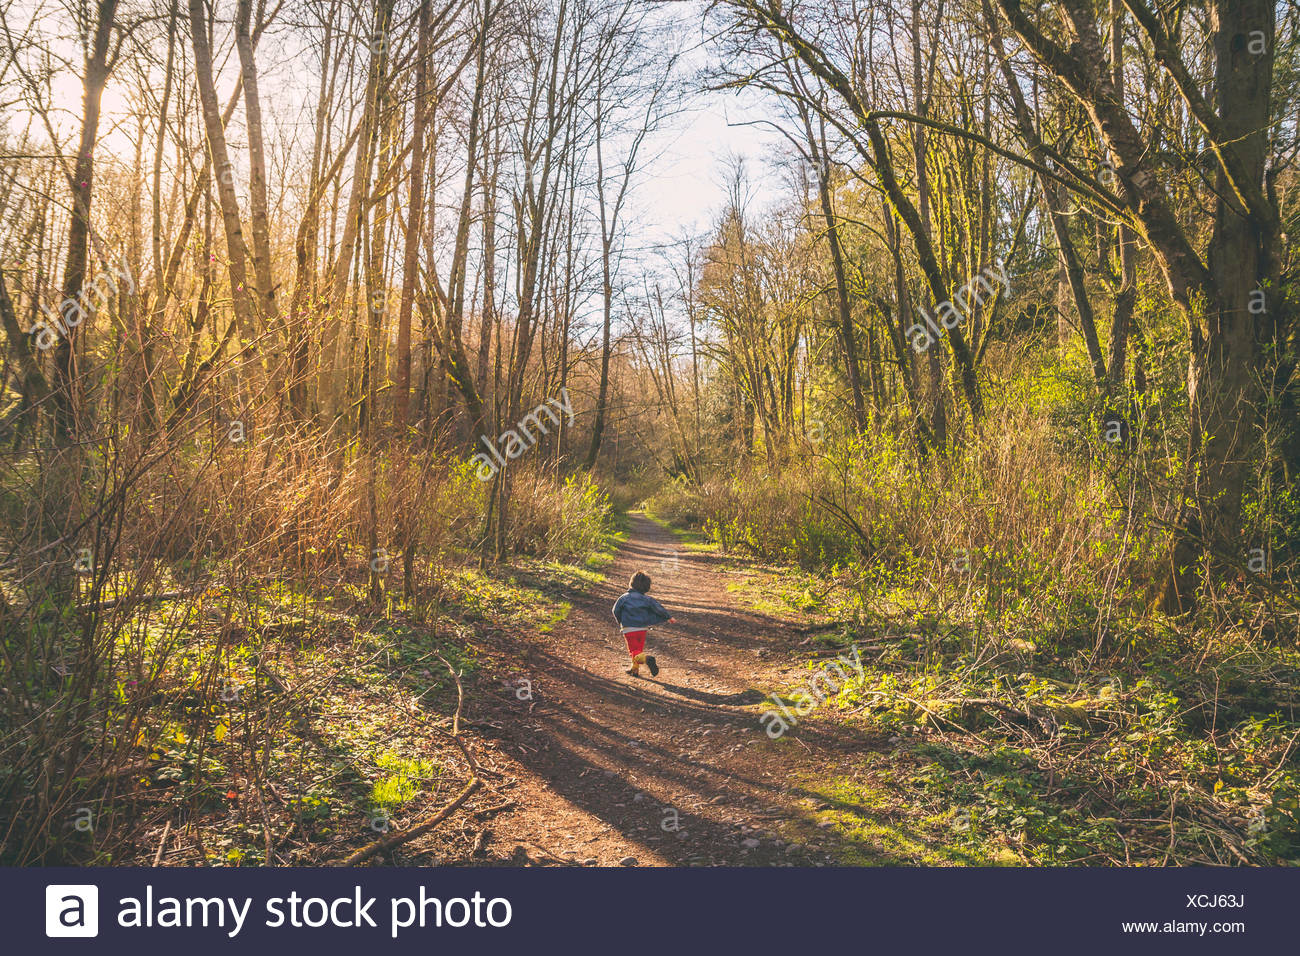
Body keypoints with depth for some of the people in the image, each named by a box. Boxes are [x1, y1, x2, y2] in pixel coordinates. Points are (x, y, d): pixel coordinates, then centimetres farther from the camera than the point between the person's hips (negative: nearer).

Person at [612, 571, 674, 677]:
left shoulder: (624, 598, -2)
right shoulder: (646, 598, 0)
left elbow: (616, 610, 3)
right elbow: (658, 608, 1)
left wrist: (621, 622, 21)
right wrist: (668, 617, 14)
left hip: (628, 630, -3)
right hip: (642, 629, 3)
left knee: (635, 652, -3)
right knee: (639, 649, 21)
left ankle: (647, 659, -30)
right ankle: (635, 669, 29)